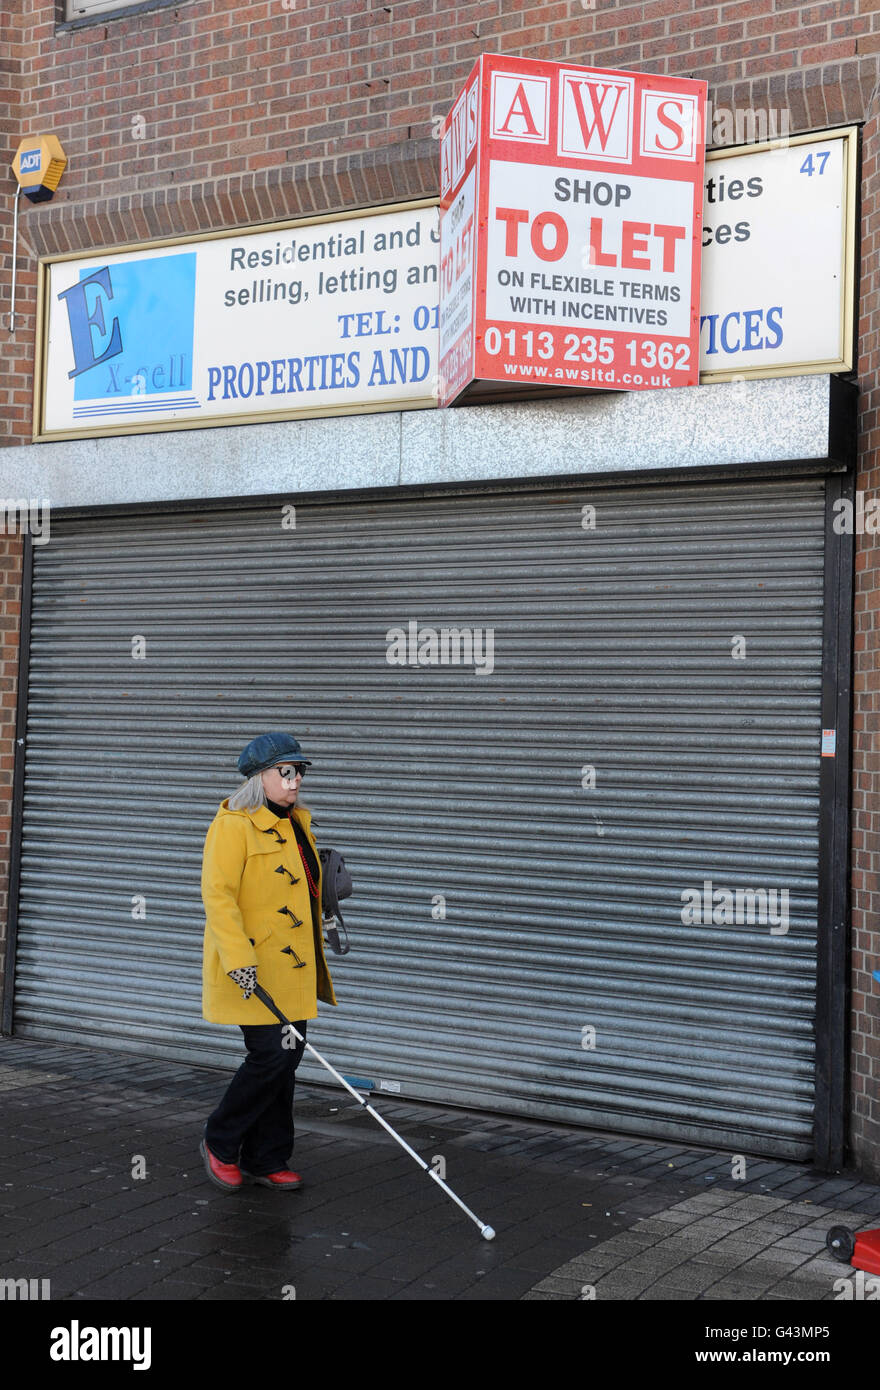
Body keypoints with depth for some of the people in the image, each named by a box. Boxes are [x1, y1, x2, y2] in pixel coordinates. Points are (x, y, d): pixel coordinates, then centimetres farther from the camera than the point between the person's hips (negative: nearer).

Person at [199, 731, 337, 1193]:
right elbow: (217, 894, -19)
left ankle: (265, 1159, 21)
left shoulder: (297, 822, 15)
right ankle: (219, 1143, 12)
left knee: (287, 1057, 9)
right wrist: (238, 958, -26)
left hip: (294, 966, 8)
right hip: (254, 971, -8)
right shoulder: (233, 824, -12)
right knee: (270, 1055, -10)